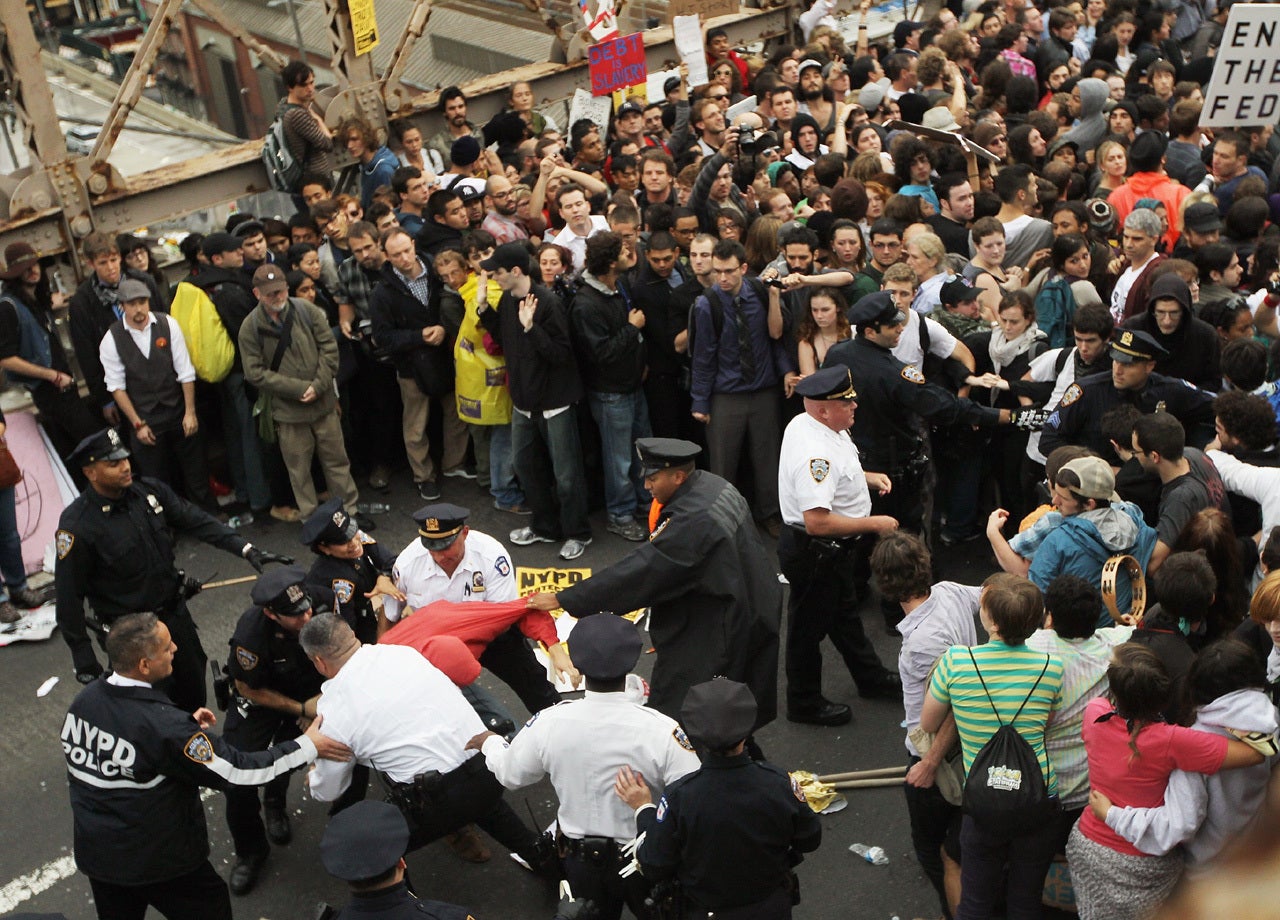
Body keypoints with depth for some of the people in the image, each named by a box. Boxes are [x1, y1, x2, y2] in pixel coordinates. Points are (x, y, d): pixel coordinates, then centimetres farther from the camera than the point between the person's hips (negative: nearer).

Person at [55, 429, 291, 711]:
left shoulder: (149, 492, -4)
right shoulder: (77, 525, -20)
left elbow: (196, 522, 2)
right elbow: (69, 595, -14)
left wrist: (247, 549, -10)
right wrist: (83, 657, -12)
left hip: (176, 614, 6)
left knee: (194, 694, 19)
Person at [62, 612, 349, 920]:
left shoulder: (84, 699, -11)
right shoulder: (162, 725, -32)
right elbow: (234, 771, -26)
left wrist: (187, 726, 7)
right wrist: (307, 746, -20)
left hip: (94, 852, 7)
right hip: (153, 860, -6)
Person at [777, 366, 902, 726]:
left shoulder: (806, 424, -2)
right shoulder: (814, 452, -34)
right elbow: (817, 521, -36)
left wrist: (866, 477, 6)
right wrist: (873, 524, -25)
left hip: (832, 550, 10)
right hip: (814, 555, -10)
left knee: (845, 612, 28)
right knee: (810, 627, 10)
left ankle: (870, 677, 49)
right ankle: (804, 703, 31)